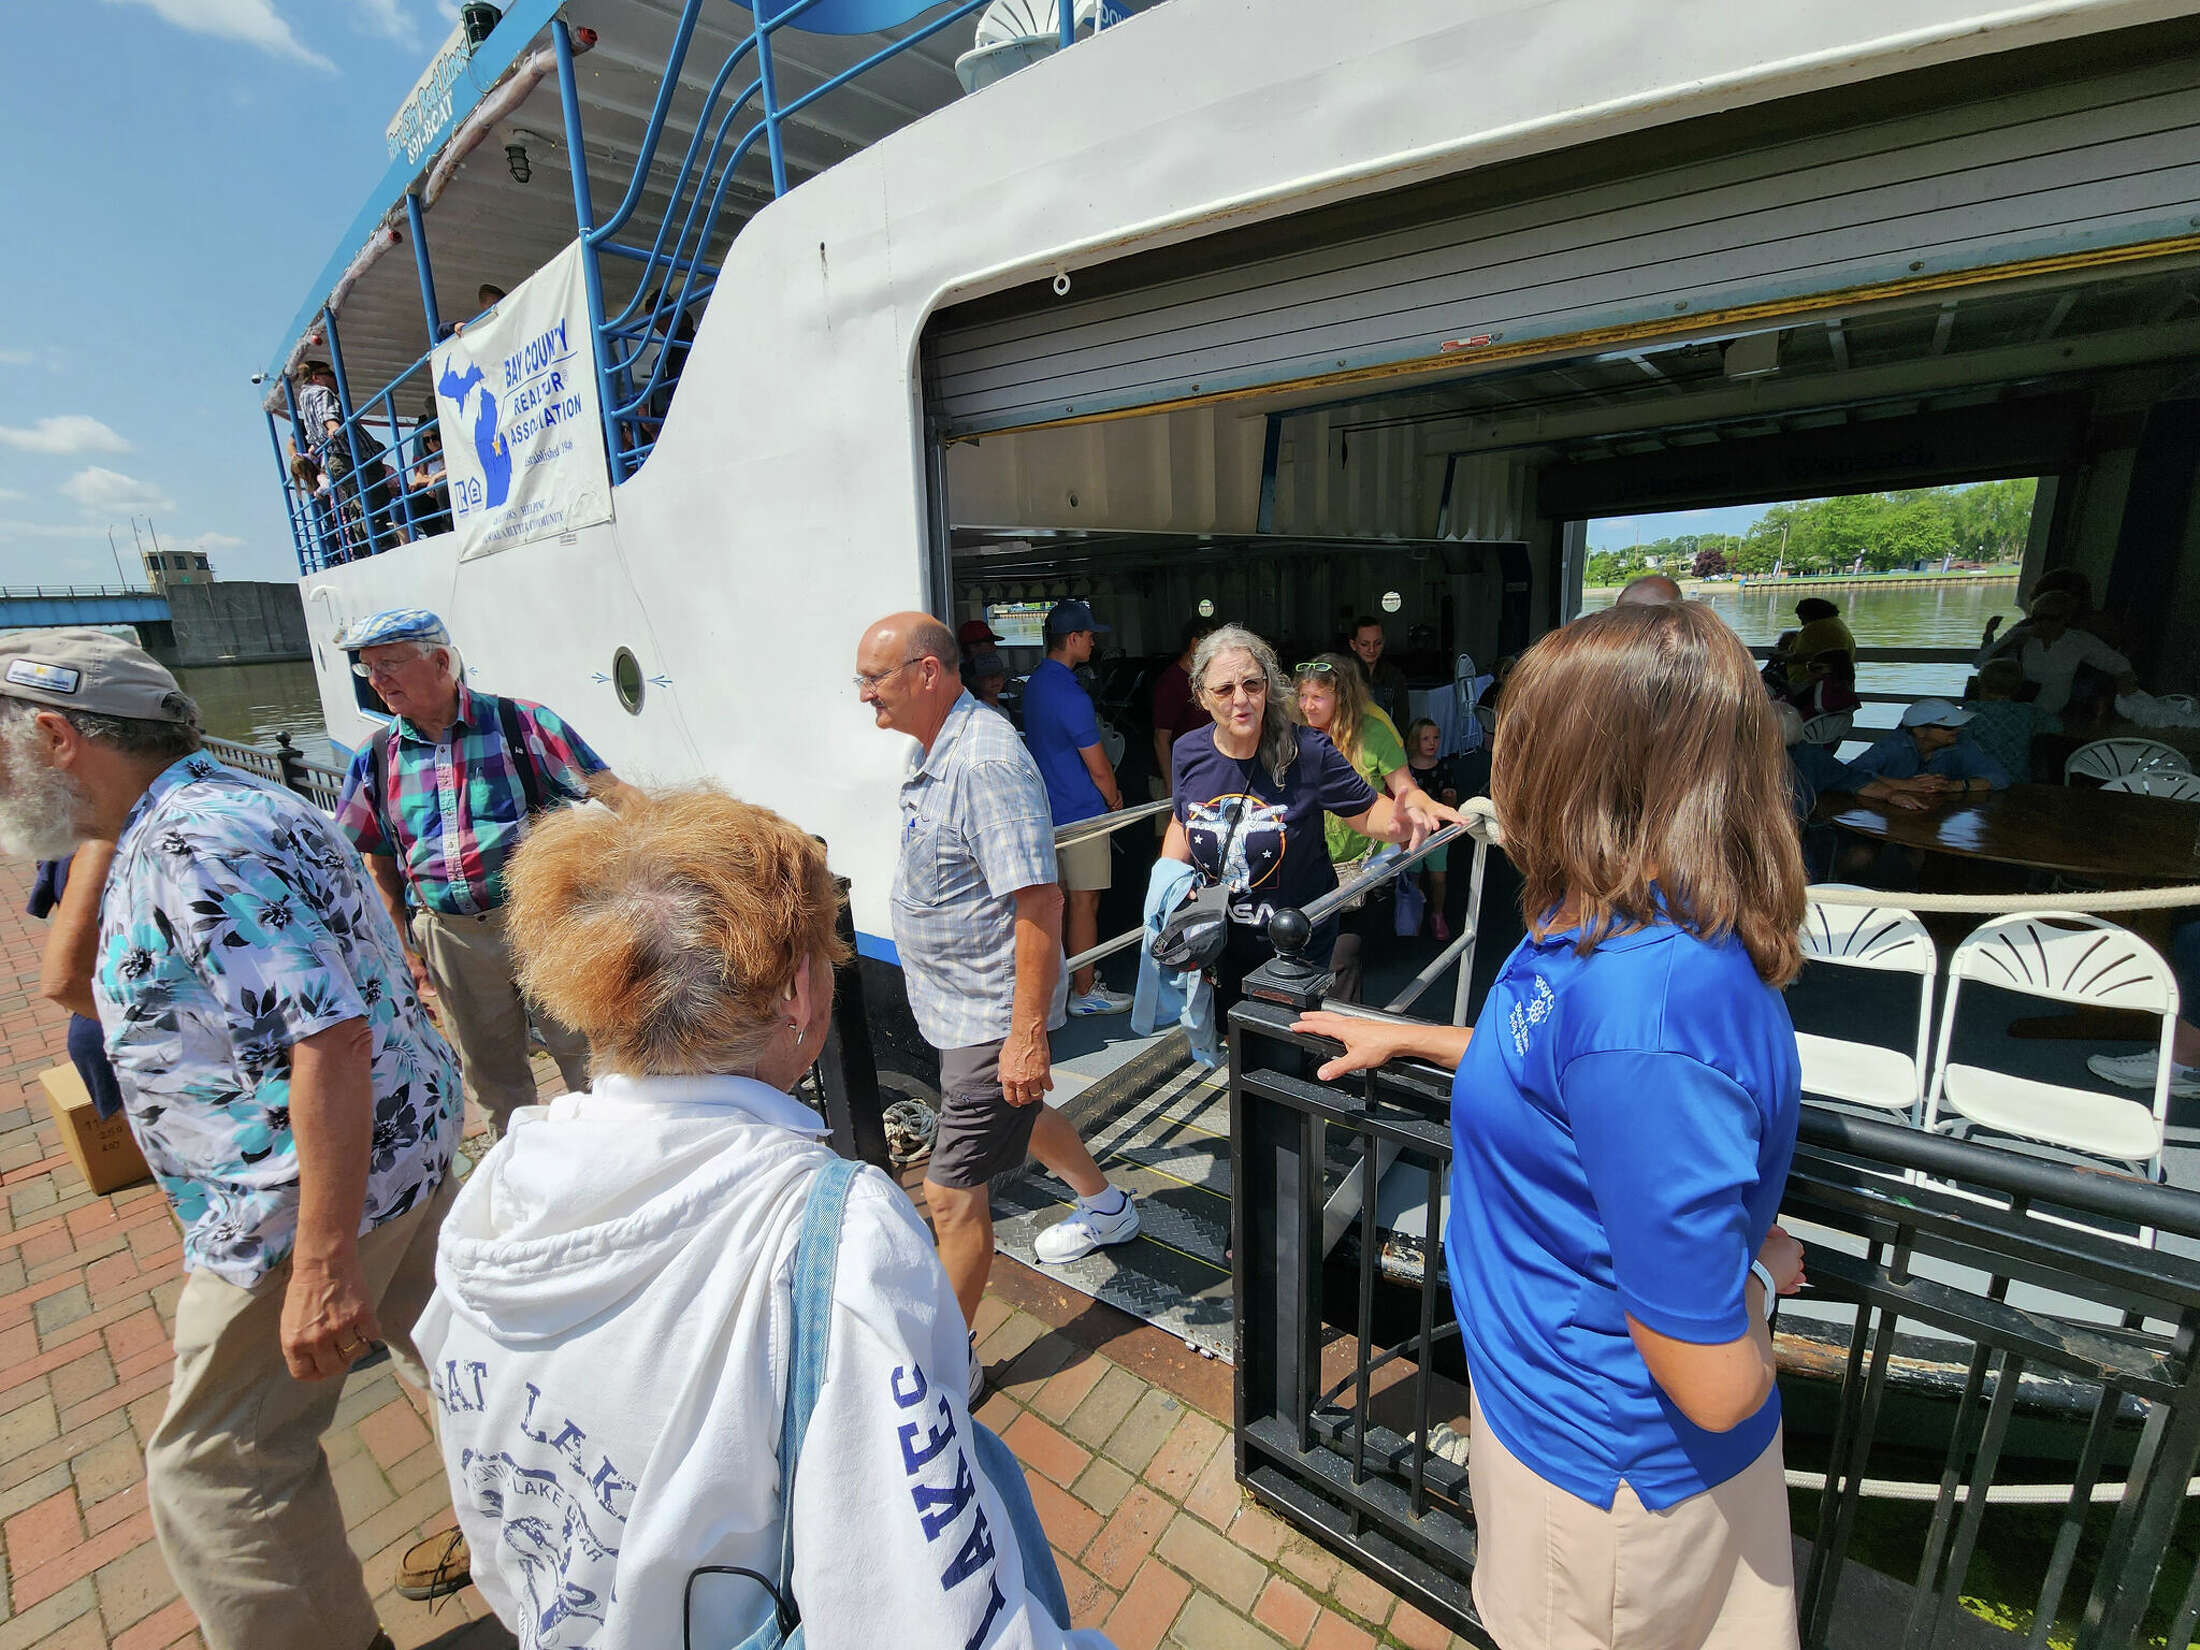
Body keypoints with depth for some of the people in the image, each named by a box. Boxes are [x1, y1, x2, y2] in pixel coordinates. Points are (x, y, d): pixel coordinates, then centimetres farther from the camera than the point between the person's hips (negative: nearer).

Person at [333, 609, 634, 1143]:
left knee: (586, 1051, 5)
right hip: (450, 938, 4)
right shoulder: (376, 758, 6)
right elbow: (378, 860, 14)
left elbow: (610, 791, -10)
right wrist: (402, 945, 11)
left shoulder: (520, 723, -6)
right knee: (490, 1073, 17)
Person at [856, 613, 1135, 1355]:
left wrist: (1027, 1034, -29)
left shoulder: (986, 763, -27)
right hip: (960, 1000, 10)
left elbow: (1039, 901, -30)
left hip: (989, 1014, -10)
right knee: (1016, 1113, 30)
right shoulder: (936, 750, 5)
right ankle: (1106, 1208, 54)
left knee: (952, 1193, 1)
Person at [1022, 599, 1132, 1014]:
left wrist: (1105, 794, 17)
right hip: (1081, 812, -9)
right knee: (1084, 902, 0)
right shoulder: (1071, 695, -22)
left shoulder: (1035, 682, 8)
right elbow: (1099, 767, -17)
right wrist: (1115, 800, 3)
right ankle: (1084, 992, 9)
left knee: (1063, 897, 18)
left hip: (1051, 807, 9)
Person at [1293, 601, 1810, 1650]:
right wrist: (1409, 1039, 17)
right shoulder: (1621, 928, -7)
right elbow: (1562, 1066, 13)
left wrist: (1755, 1269, -12)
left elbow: (1716, 1387, -31)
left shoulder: (1647, 1004, -39)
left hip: (1608, 1471, -7)